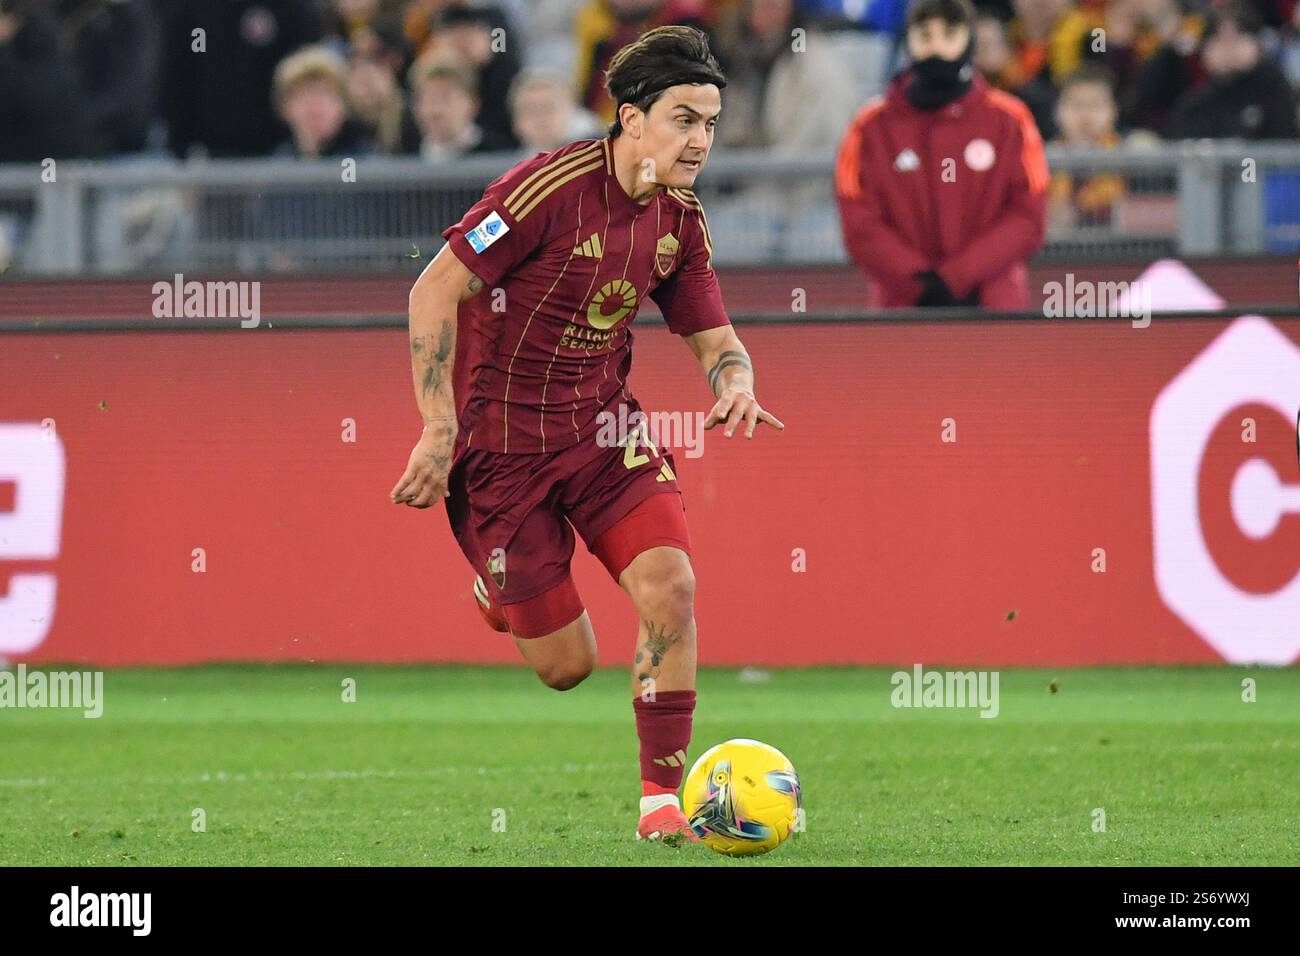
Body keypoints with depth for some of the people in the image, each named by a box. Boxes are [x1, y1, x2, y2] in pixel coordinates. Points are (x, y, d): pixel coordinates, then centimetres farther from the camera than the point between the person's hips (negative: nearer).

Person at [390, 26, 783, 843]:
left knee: (670, 584, -18)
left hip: (603, 429, 5)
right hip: (502, 440, -5)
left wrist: (736, 383, -17)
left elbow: (713, 337, 9)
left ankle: (664, 795, -5)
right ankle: (501, 593, 36)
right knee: (567, 666, 0)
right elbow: (435, 291, -18)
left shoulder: (681, 221, 0)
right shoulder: (552, 188, -21)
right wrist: (439, 431, -20)